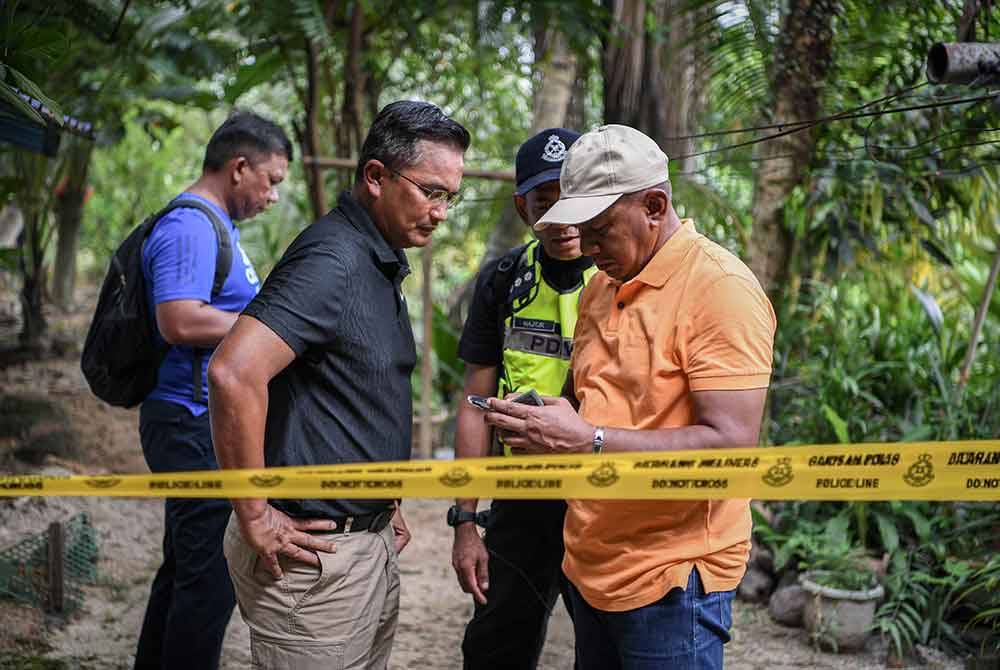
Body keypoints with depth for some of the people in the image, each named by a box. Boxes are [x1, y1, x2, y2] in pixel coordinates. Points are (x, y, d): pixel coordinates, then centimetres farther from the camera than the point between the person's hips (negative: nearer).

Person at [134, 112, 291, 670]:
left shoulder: (216, 226, 18)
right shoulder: (191, 227, -15)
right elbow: (180, 321, -27)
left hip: (202, 427, 11)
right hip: (199, 424, -11)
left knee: (186, 570, 18)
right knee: (211, 580, -7)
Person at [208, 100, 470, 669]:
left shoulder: (381, 264, 12)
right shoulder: (331, 259, -19)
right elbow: (234, 372, -32)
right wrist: (254, 517, -25)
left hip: (370, 536, 10)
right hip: (316, 552, -9)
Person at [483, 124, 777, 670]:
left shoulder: (721, 287, -14)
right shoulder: (601, 286, 12)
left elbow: (730, 445, -22)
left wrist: (589, 441, -27)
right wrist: (538, 423, -1)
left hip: (670, 583, -8)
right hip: (591, 568, 8)